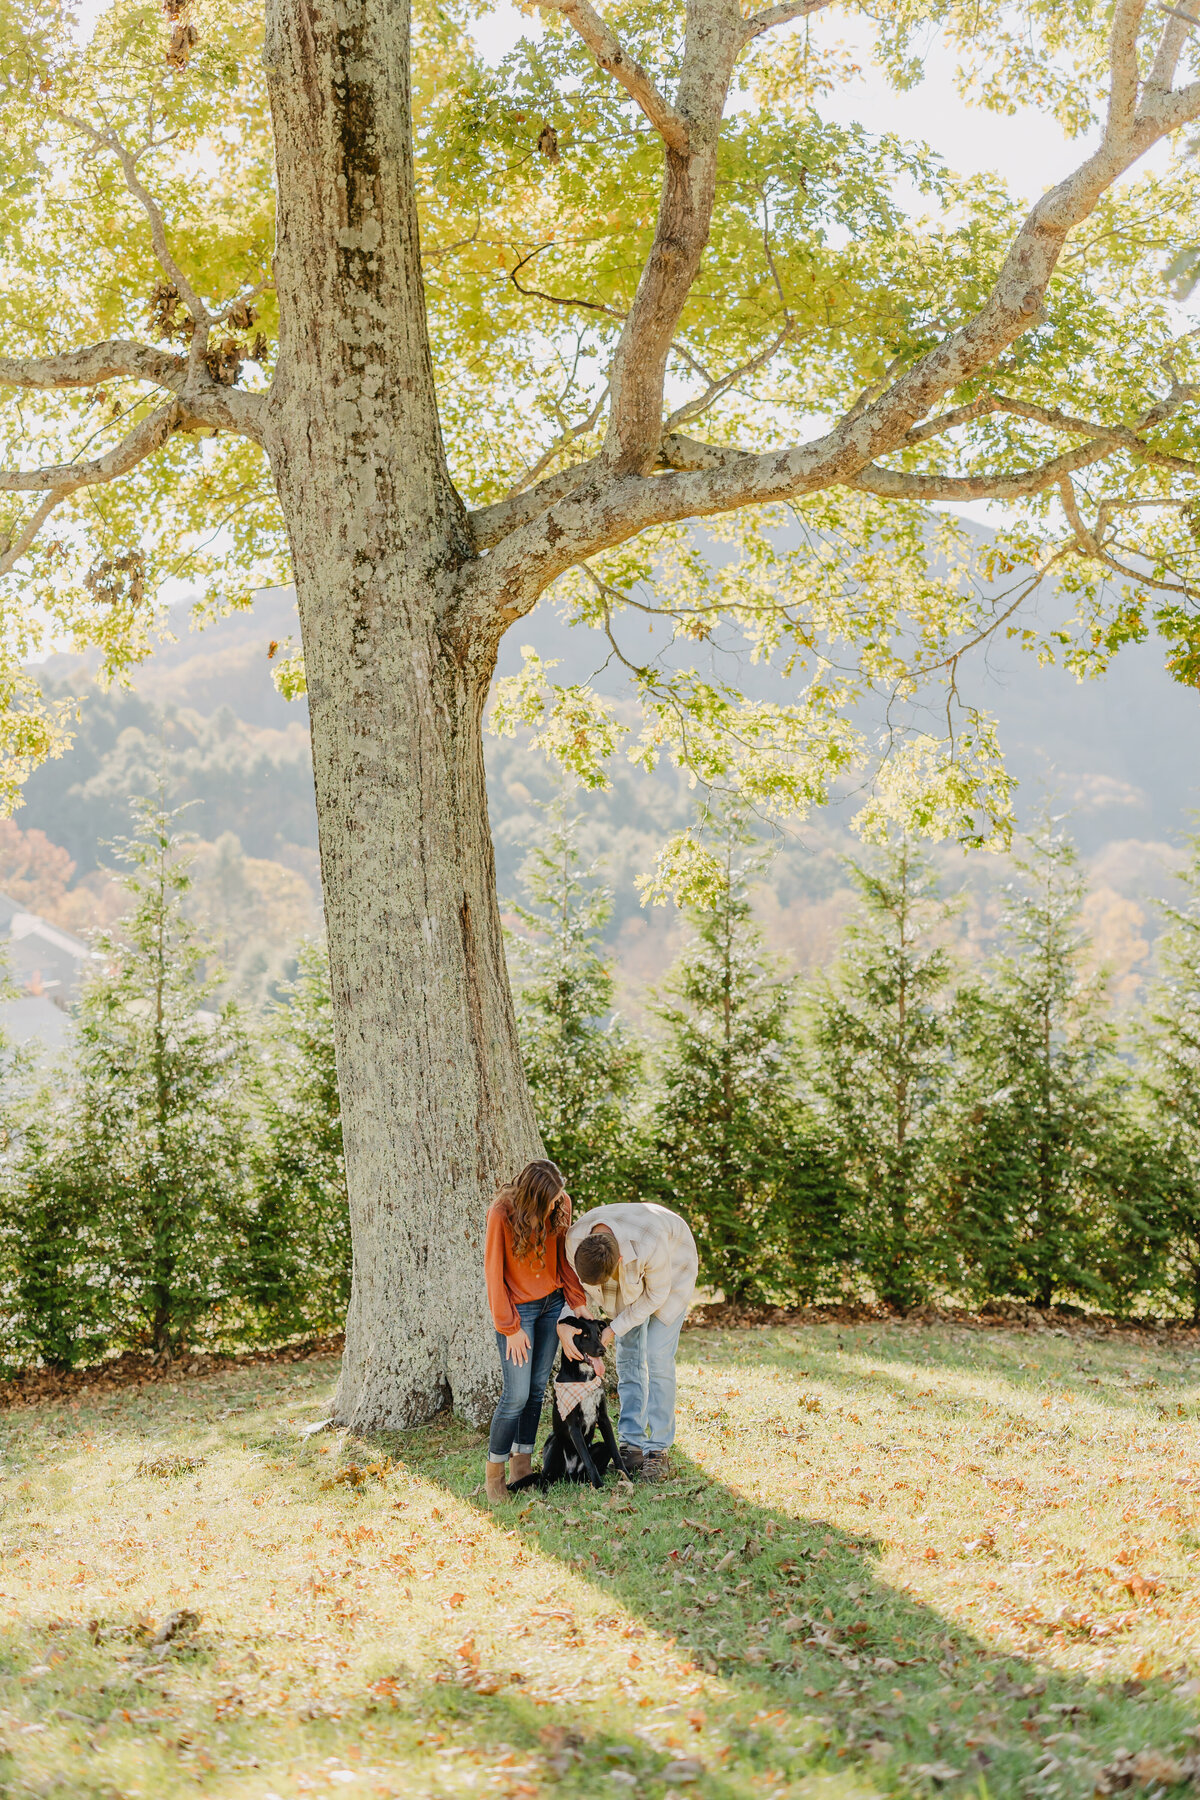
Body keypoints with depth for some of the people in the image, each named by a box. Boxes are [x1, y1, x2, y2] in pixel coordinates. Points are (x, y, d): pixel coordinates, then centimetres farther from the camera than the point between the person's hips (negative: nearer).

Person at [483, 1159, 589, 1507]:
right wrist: (511, 1328, -12)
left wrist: (577, 1302, 0)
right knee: (517, 1395, -8)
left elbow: (565, 1257, 5)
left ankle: (522, 1464, 15)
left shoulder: (561, 1204, -7)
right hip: (517, 1307, -5)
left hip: (551, 1302, 5)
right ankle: (494, 1474, 4)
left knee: (538, 1387, 6)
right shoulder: (501, 1214, -22)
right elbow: (494, 1274, -15)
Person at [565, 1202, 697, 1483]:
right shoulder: (574, 1241, -31)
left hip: (671, 1271, -5)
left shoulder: (650, 1244, -45)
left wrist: (614, 1328, -22)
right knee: (628, 1357, 2)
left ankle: (658, 1449, -5)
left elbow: (656, 1294, -27)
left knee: (657, 1359, -11)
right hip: (629, 1280, 5)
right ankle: (632, 1444, 9)